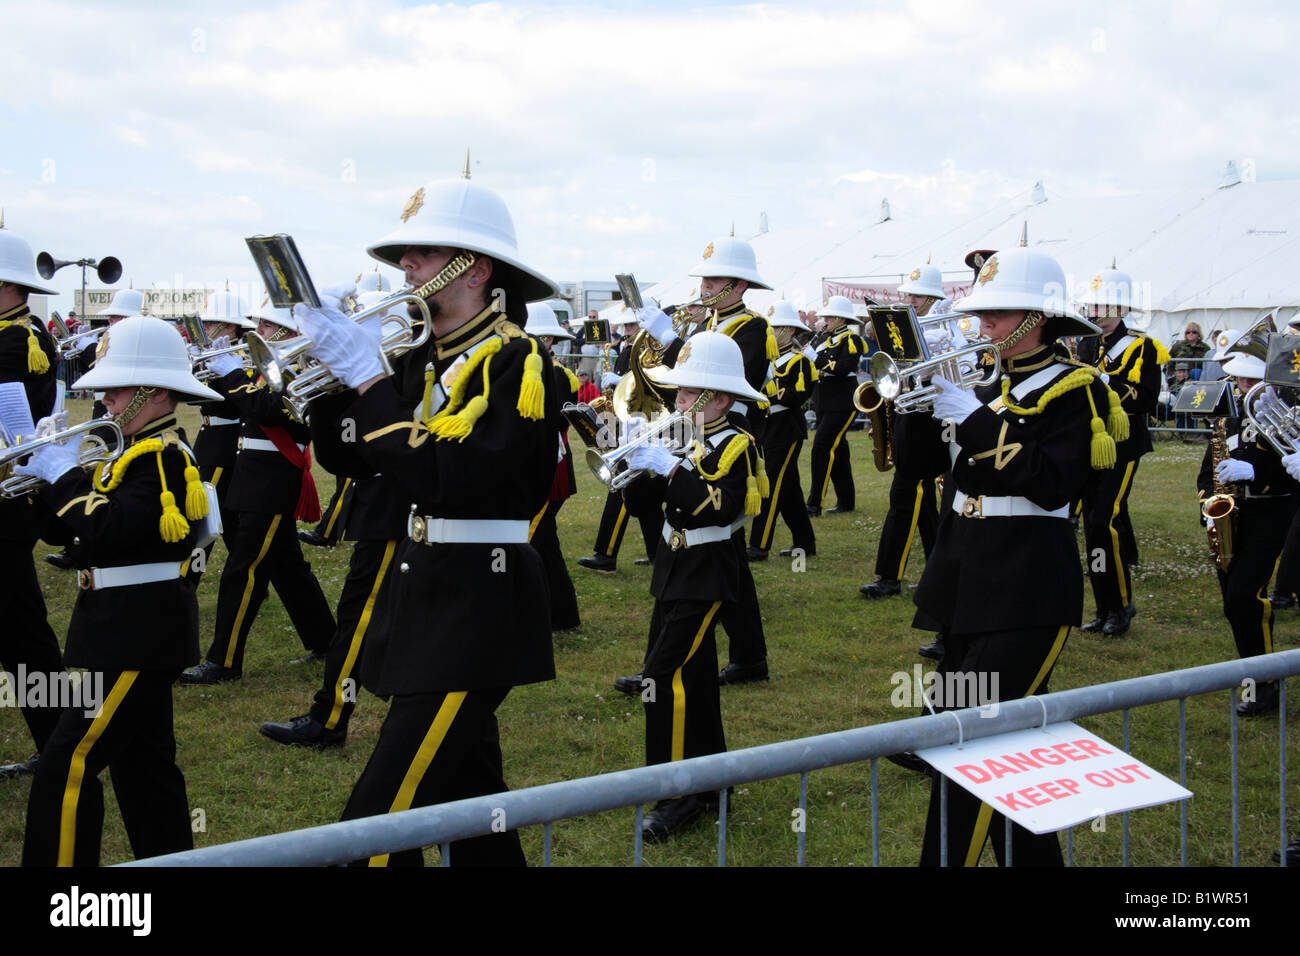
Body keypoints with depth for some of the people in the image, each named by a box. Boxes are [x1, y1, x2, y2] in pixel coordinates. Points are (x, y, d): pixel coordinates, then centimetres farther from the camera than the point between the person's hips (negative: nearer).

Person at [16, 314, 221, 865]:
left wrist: (62, 474, -17)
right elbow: (87, 526, 15)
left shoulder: (163, 458, -18)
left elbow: (106, 530, -29)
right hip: (136, 629, 11)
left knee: (67, 768, -8)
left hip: (137, 637, -11)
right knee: (143, 762, 17)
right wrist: (52, 468, 1)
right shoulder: (146, 451, 14)